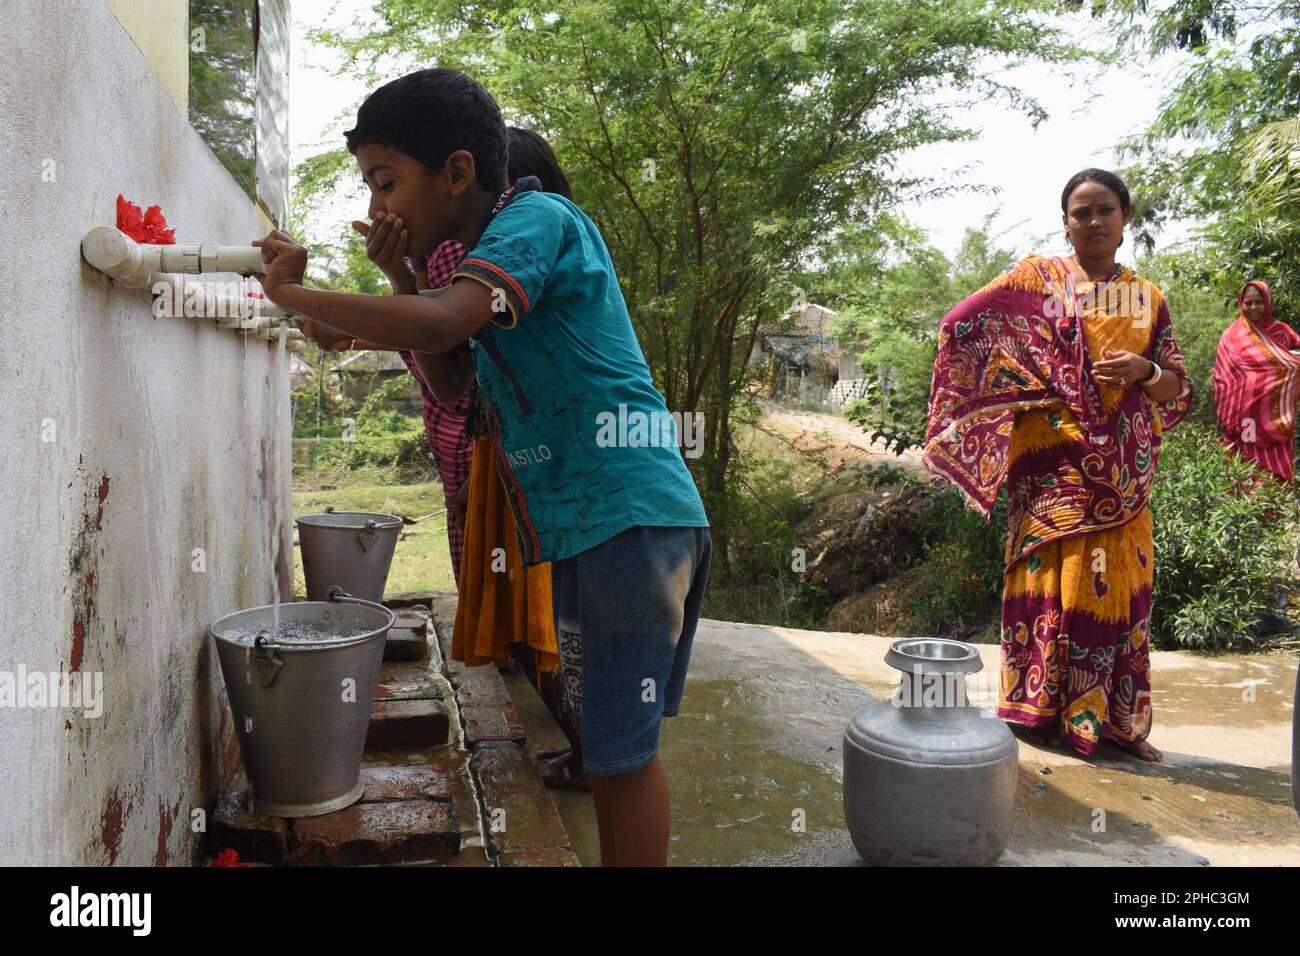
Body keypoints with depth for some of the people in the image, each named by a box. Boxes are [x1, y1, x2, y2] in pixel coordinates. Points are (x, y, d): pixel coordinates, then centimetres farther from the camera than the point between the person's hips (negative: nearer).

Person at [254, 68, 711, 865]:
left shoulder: (537, 218, -11)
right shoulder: (483, 258, 18)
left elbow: (438, 326, -27)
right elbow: (455, 385, 17)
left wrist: (293, 293, -15)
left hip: (629, 515, -9)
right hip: (579, 526, 9)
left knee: (623, 748, -1)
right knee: (602, 738, 17)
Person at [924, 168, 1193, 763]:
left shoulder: (1148, 299, 14)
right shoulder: (1038, 278, 5)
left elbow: (1178, 387, 13)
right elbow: (963, 325, 0)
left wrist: (1146, 370, -9)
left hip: (1122, 467, 4)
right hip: (1054, 458, -3)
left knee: (1118, 579, 5)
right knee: (1055, 571, -4)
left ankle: (1116, 718, 16)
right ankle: (1043, 706, 8)